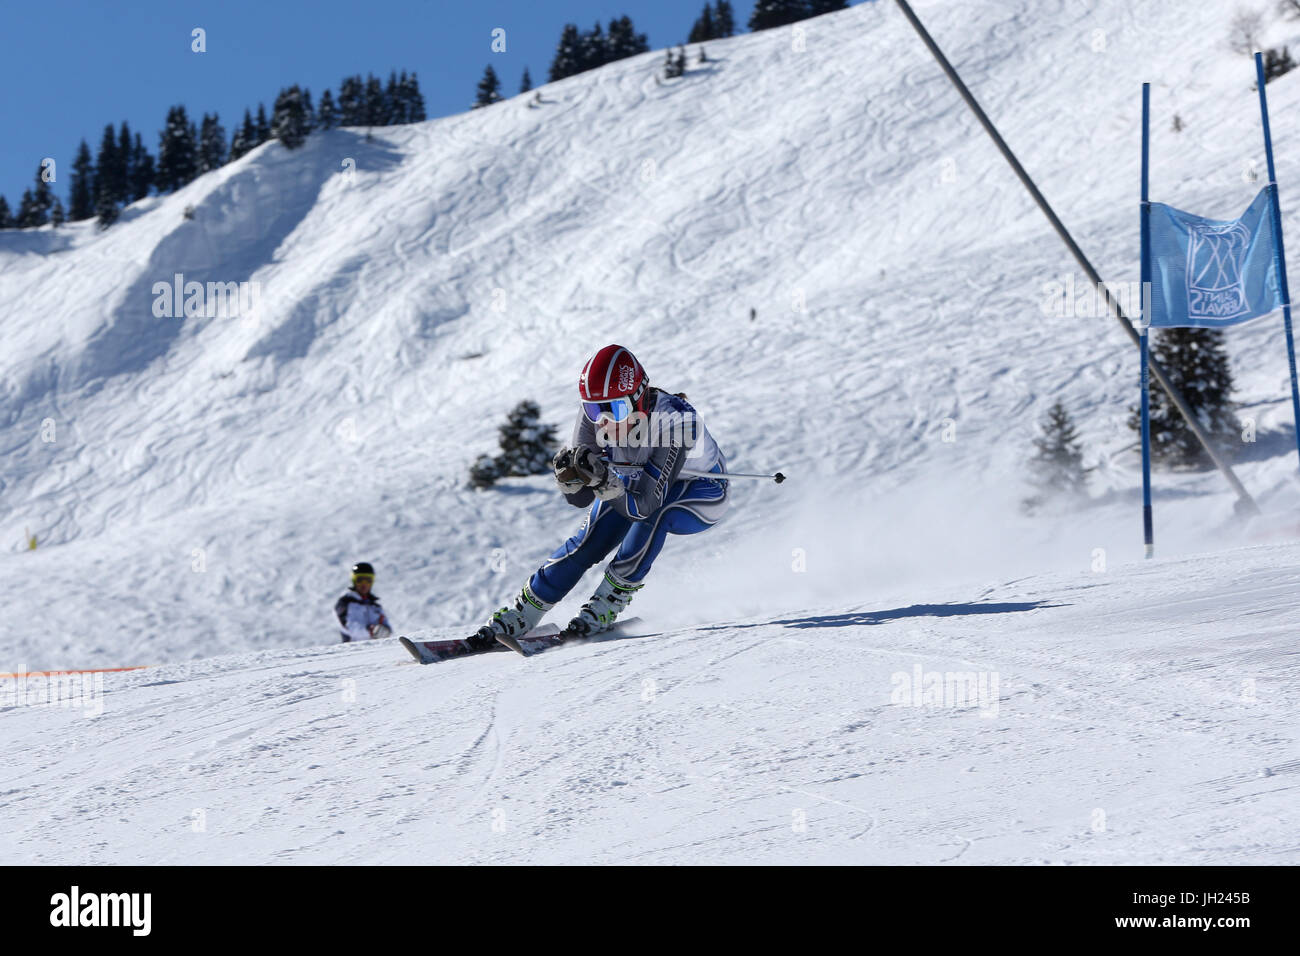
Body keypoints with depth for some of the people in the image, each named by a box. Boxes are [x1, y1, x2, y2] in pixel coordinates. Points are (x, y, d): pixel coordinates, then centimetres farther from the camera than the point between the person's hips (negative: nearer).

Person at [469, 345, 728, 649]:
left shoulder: (674, 419, -40)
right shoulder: (594, 415, -25)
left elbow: (645, 504, -42)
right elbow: (579, 498, -20)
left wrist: (604, 481, -57)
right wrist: (569, 476, -41)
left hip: (699, 490, -5)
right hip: (634, 479, 5)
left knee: (654, 510, -35)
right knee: (588, 541, -16)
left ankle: (608, 605, -20)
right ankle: (520, 615, -2)